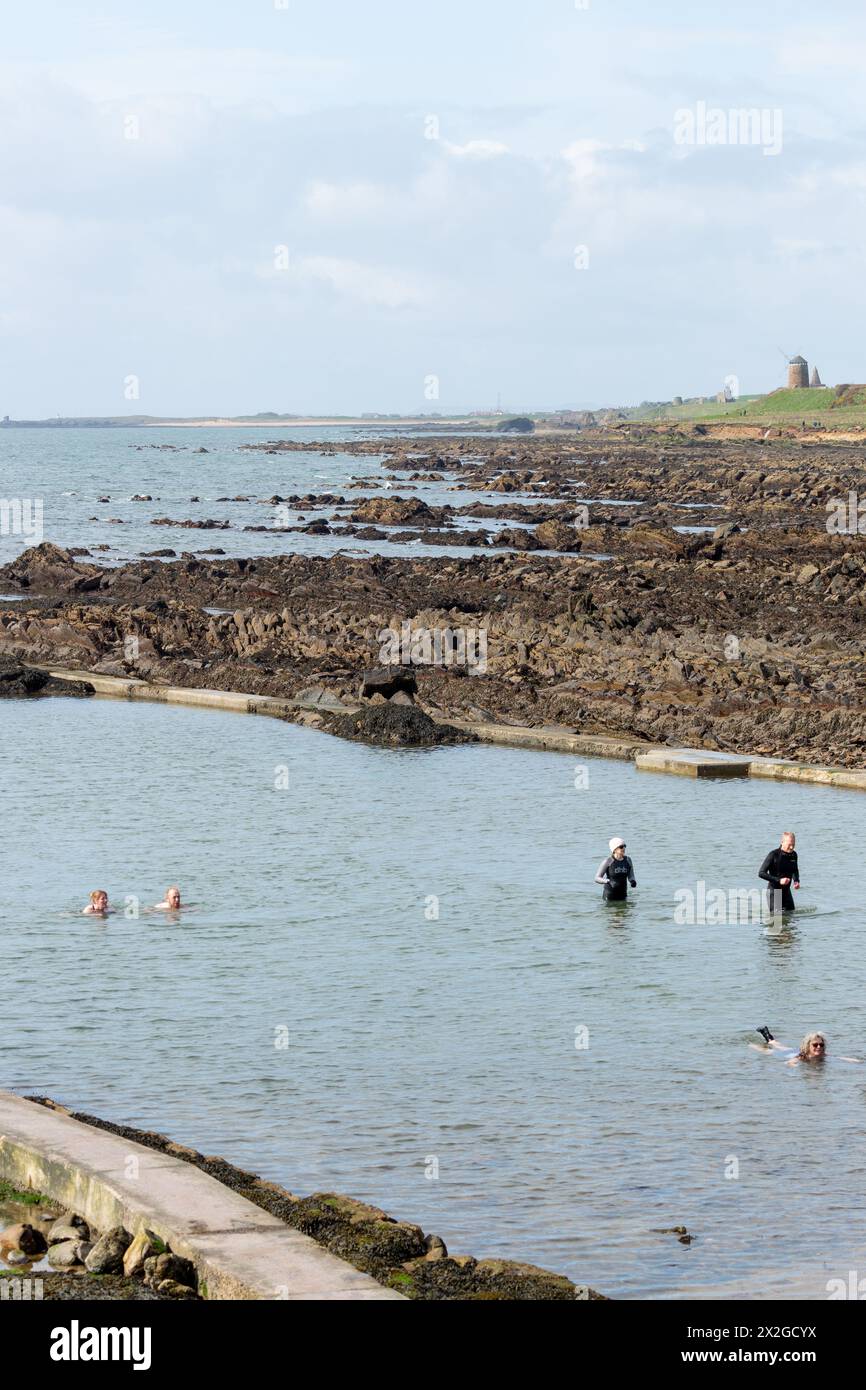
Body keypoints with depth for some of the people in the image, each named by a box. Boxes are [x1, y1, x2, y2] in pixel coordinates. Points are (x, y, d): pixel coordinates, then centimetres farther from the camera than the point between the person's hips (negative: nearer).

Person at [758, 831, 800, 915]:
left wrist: (796, 881, 0)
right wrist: (779, 880, -25)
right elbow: (761, 873, -19)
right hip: (774, 891, -6)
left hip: (786, 891, 6)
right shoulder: (773, 855, -17)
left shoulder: (793, 855, 1)